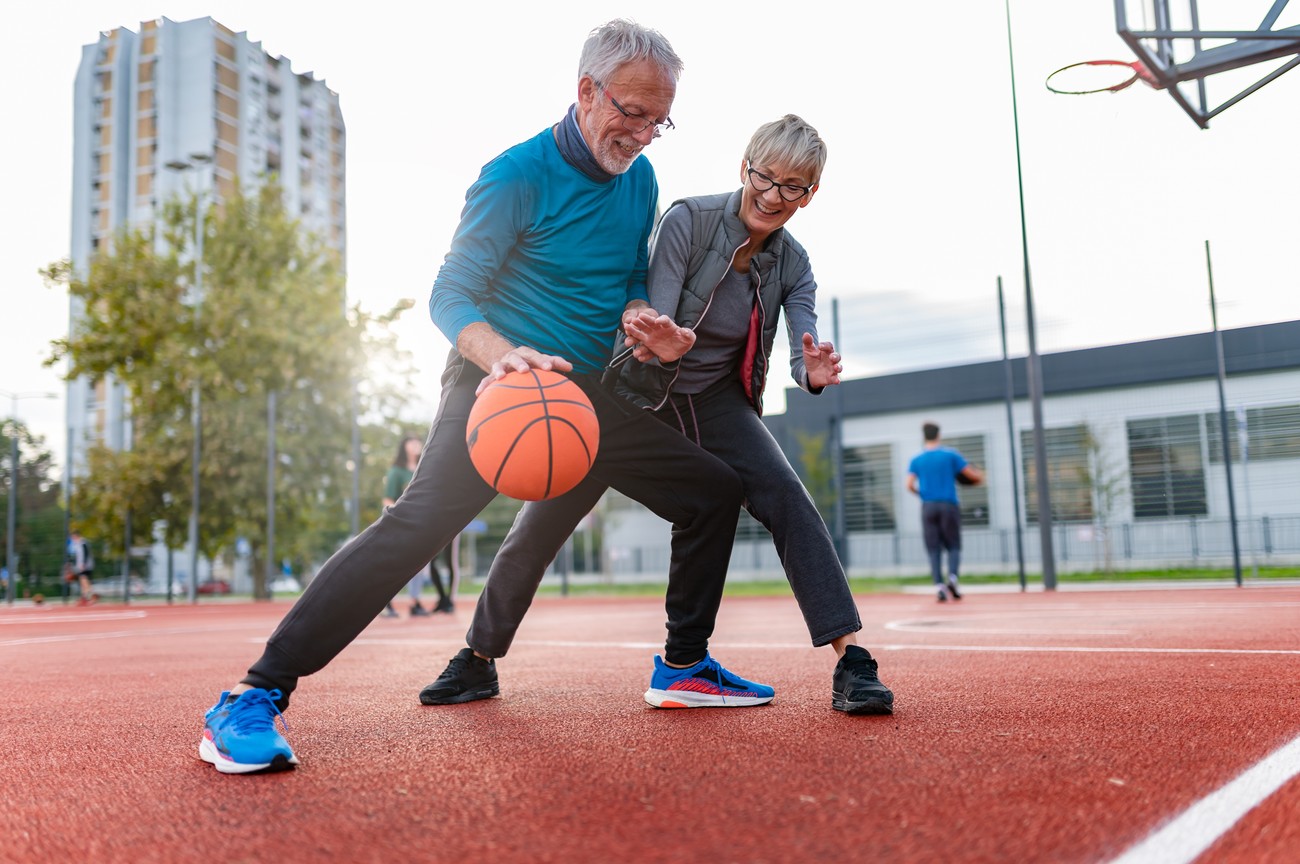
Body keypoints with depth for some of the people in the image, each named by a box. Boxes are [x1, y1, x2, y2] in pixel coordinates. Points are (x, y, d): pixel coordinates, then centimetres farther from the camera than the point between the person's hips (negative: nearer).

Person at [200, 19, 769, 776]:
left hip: (590, 397, 8)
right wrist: (503, 354, -35)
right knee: (420, 521, -26)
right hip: (499, 385, -7)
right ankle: (258, 696, -21)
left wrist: (645, 321, -5)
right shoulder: (518, 176, -12)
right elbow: (450, 295, -14)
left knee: (714, 491, 6)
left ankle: (684, 664, 19)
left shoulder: (640, 180, 9)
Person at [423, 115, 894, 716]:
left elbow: (803, 357, -20)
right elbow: (657, 332, -27)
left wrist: (814, 373, -43)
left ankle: (851, 661, -19)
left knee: (786, 497, -22)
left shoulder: (793, 266, -9)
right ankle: (478, 661, 17)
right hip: (633, 394, -2)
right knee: (538, 526, -3)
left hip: (713, 402, 2)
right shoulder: (688, 220, -22)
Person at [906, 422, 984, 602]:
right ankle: (953, 577, -17)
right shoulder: (951, 454, 2)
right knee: (953, 546, 7)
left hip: (928, 506, 1)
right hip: (949, 506, -1)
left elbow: (909, 485, -3)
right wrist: (980, 475, 24)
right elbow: (973, 474, 1)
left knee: (933, 549, 3)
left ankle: (939, 584, -11)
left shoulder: (916, 460, 6)